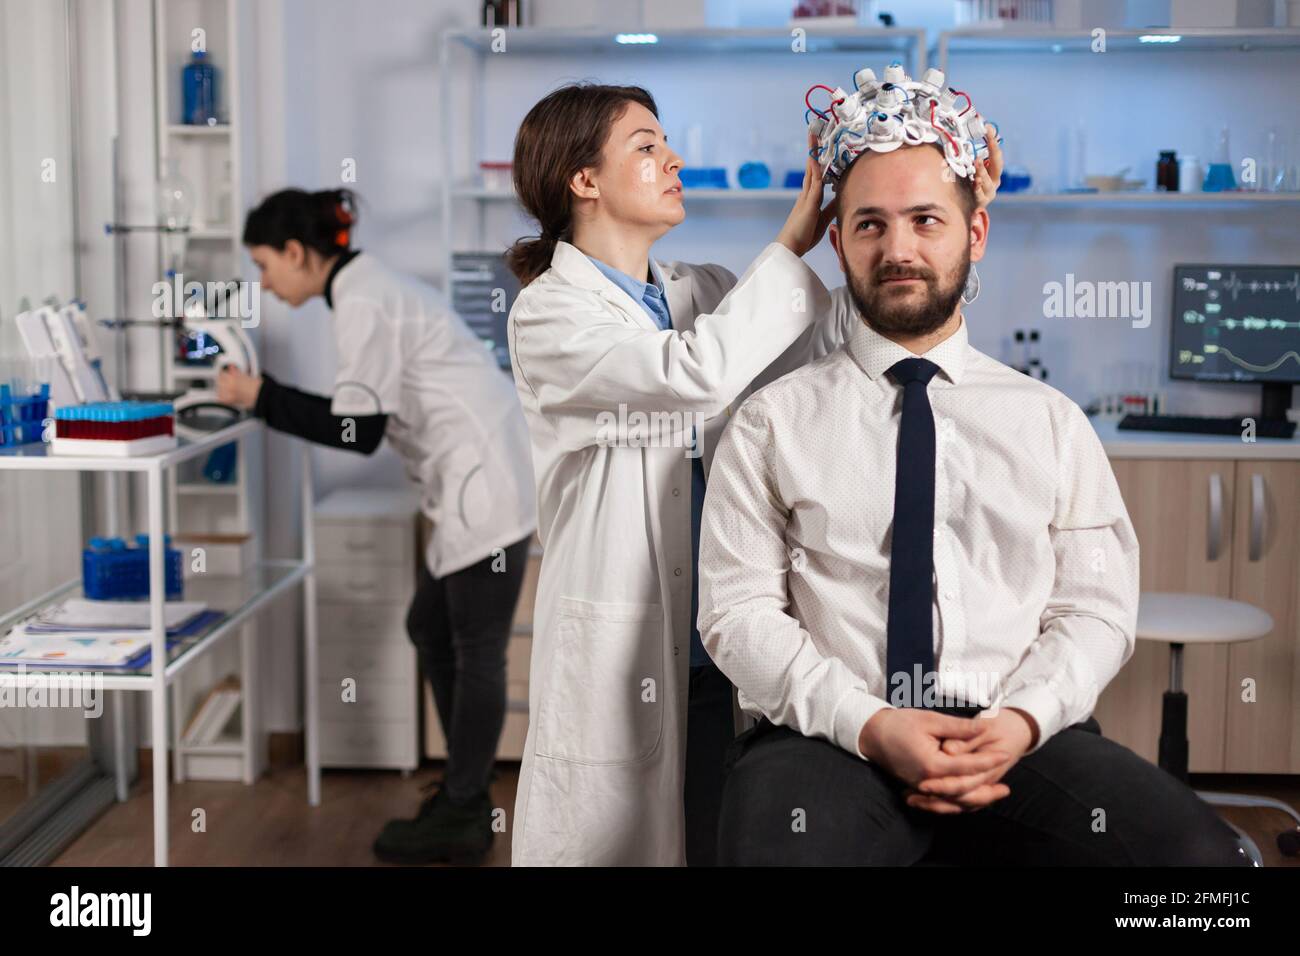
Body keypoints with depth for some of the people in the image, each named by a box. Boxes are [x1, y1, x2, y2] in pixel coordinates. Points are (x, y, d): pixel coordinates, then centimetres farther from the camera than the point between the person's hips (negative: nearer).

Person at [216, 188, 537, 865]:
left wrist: (260, 398, -12)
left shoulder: (361, 302, -15)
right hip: (473, 478, 10)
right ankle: (464, 792, 25)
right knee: (431, 630, 16)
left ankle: (461, 820, 10)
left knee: (475, 651, -1)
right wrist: (266, 399, 13)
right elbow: (368, 415, 16)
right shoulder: (367, 287, 15)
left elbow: (360, 432, -19)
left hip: (484, 479, -10)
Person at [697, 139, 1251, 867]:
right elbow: (739, 611, 1)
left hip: (1022, 739, 2)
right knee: (780, 843, -36)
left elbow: (1098, 607, 9)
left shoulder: (1052, 421, 15)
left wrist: (1024, 718, -11)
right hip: (834, 738, -2)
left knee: (1202, 851, -25)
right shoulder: (774, 423, 8)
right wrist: (868, 725, -14)